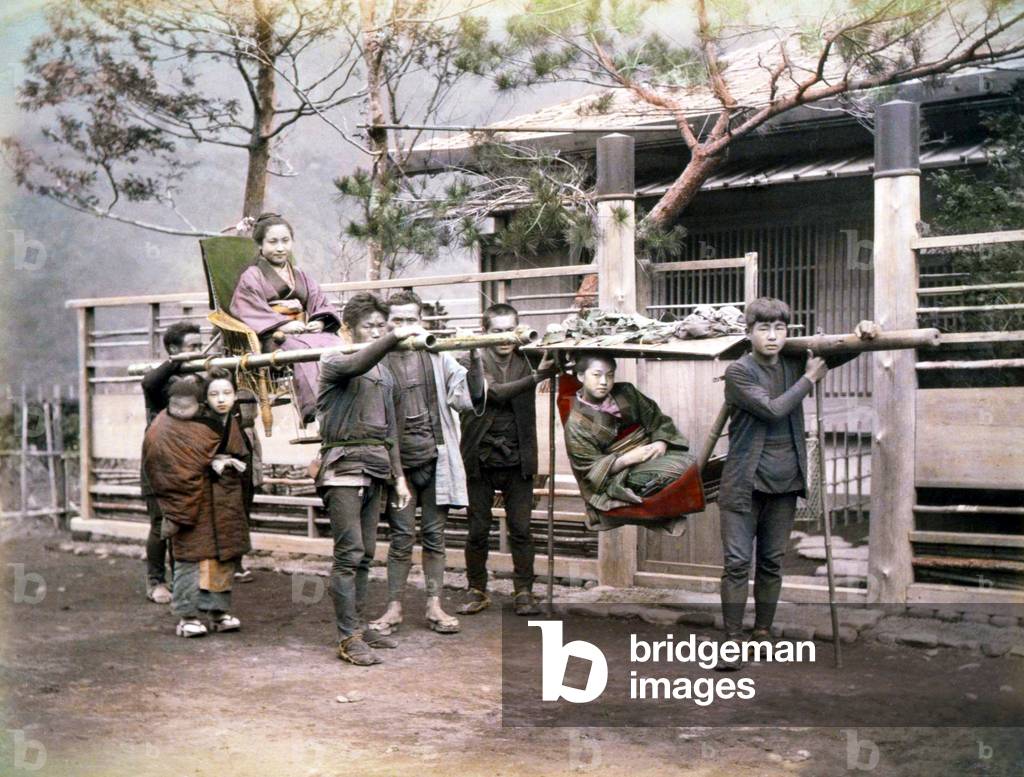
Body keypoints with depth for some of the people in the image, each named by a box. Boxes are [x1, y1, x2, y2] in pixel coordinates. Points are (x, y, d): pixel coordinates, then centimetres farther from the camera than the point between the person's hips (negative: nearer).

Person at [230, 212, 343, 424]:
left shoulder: (300, 276, 30)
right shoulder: (251, 277, 11)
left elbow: (321, 305, 21)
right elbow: (249, 311, -5)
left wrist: (320, 322, -3)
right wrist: (282, 325, -18)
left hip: (306, 332, 5)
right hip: (274, 338, -5)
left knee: (337, 345, -27)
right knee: (308, 350, -37)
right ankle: (316, 412, -46)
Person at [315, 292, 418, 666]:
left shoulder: (385, 373, 19)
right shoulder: (334, 362, -2)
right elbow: (357, 364, -27)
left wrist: (398, 475, 16)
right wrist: (394, 338, -41)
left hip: (376, 467, 7)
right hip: (345, 464, -7)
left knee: (365, 553, 10)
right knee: (349, 552, -11)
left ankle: (358, 625, 18)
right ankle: (348, 638, -9)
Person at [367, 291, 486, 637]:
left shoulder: (437, 357, 5)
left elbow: (469, 397, -1)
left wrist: (474, 359, -11)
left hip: (435, 459, 2)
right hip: (399, 462, -2)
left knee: (434, 535, 9)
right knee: (402, 536, 1)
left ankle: (434, 606, 18)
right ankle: (394, 607, 14)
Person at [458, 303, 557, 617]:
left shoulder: (526, 358, 6)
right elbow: (496, 392, -17)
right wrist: (536, 377, -28)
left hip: (518, 460, 2)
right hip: (481, 459, -1)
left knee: (521, 530, 3)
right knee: (478, 530, 7)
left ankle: (523, 592, 13)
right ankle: (477, 591, 20)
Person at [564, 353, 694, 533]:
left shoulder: (626, 392, 9)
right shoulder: (576, 424, -5)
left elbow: (657, 419, 14)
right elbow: (590, 469, -9)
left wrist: (661, 442, -9)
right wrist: (628, 459, -22)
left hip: (650, 453, 6)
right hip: (619, 476, -6)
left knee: (688, 462, -22)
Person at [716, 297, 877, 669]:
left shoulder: (793, 363, 9)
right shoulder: (739, 371, -8)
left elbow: (838, 354, 14)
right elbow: (772, 409, -17)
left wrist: (861, 333, -8)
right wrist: (809, 378, -8)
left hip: (784, 483, 5)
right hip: (744, 483, -5)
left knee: (772, 564, 10)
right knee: (737, 563, -5)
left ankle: (763, 635, 20)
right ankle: (732, 640, 0)